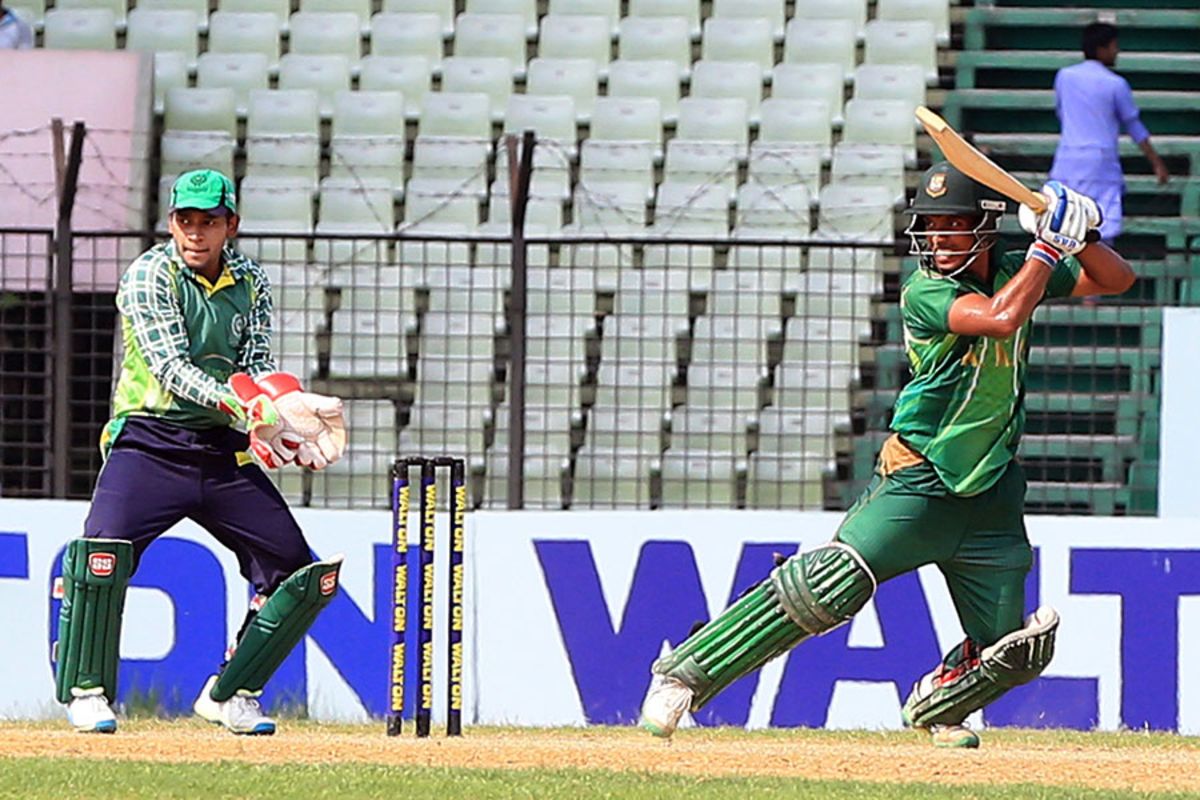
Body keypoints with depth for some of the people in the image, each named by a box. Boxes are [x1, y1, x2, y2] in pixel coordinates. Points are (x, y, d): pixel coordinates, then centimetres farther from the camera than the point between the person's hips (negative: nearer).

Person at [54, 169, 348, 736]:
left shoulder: (251, 283, 8)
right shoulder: (148, 276, -8)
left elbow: (259, 369, 3)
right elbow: (172, 370, -19)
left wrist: (293, 405, -20)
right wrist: (241, 405, -32)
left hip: (225, 454, 5)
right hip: (150, 442, -5)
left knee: (300, 572, 1)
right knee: (102, 551, -27)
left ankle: (230, 694, 16)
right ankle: (86, 692, -12)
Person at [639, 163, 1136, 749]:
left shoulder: (1013, 271, 6)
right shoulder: (925, 292, -12)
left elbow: (1116, 280, 12)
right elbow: (1002, 318, -29)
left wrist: (1082, 234, -7)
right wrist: (1051, 243, -22)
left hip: (990, 494, 6)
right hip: (919, 476, -6)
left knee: (1011, 651, 2)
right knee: (834, 584, -25)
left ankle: (934, 706, 35)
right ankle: (685, 674, -16)